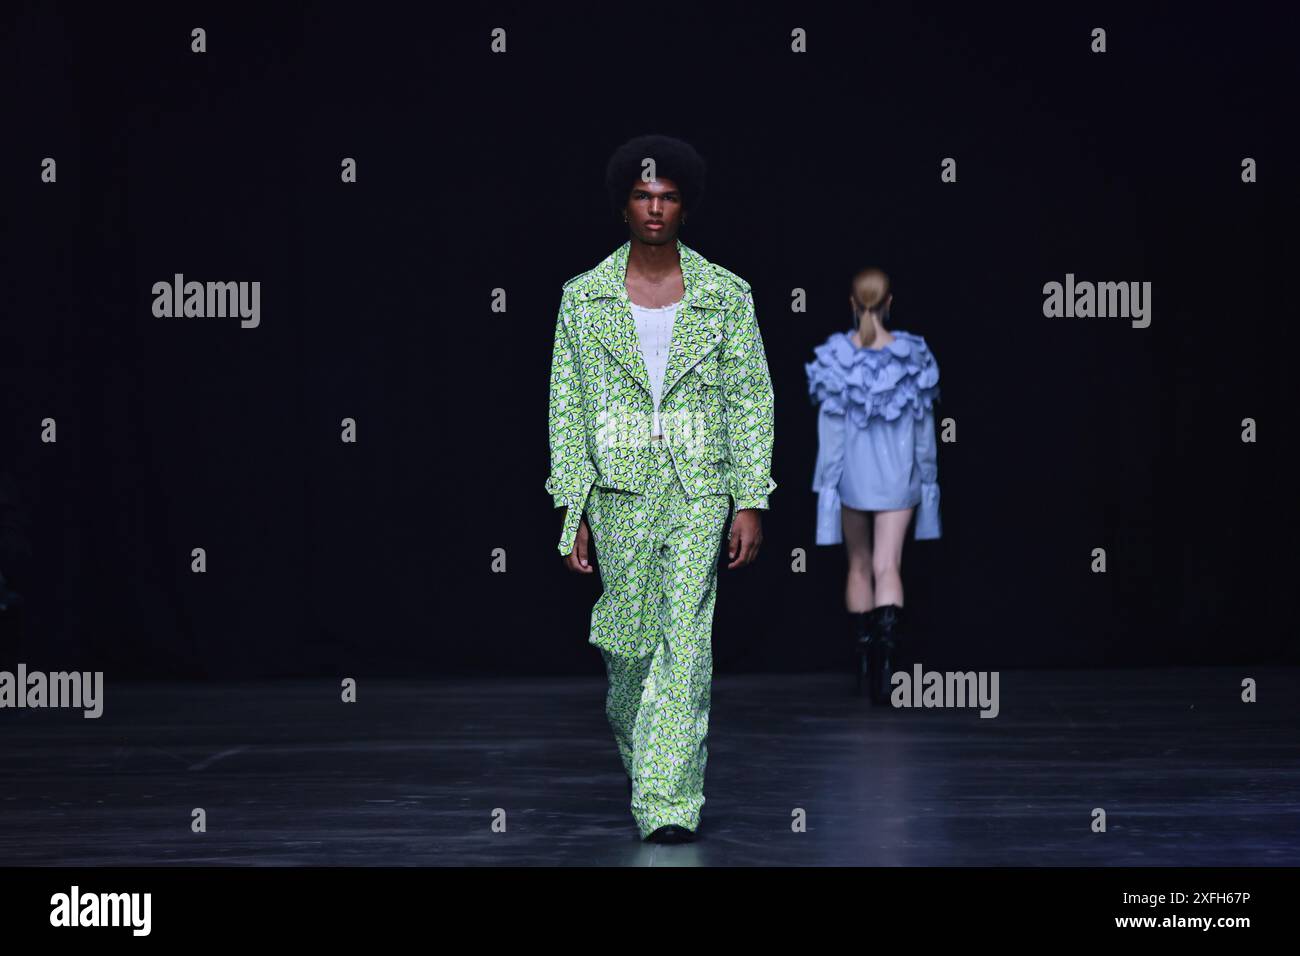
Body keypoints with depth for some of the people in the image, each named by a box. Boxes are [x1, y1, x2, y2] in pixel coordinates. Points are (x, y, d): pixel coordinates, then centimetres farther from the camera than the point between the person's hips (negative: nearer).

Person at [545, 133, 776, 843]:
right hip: (618, 492, 1)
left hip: (699, 492, -1)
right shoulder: (584, 297, 4)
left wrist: (751, 503, -3)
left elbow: (751, 403, 4)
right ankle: (635, 750, 37)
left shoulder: (725, 295, 3)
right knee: (625, 639, 8)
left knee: (685, 640, -10)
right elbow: (566, 410, 5)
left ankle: (668, 802, -10)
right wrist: (571, 513, 0)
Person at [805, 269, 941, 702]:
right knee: (888, 567, -2)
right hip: (897, 476, 0)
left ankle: (865, 660, 20)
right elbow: (924, 426, 1)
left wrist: (826, 484, -1)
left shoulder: (835, 357, -8)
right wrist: (928, 478, 12)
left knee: (859, 565, 15)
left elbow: (830, 428, -7)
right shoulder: (912, 355, -5)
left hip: (851, 475, 0)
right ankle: (886, 658, -22)